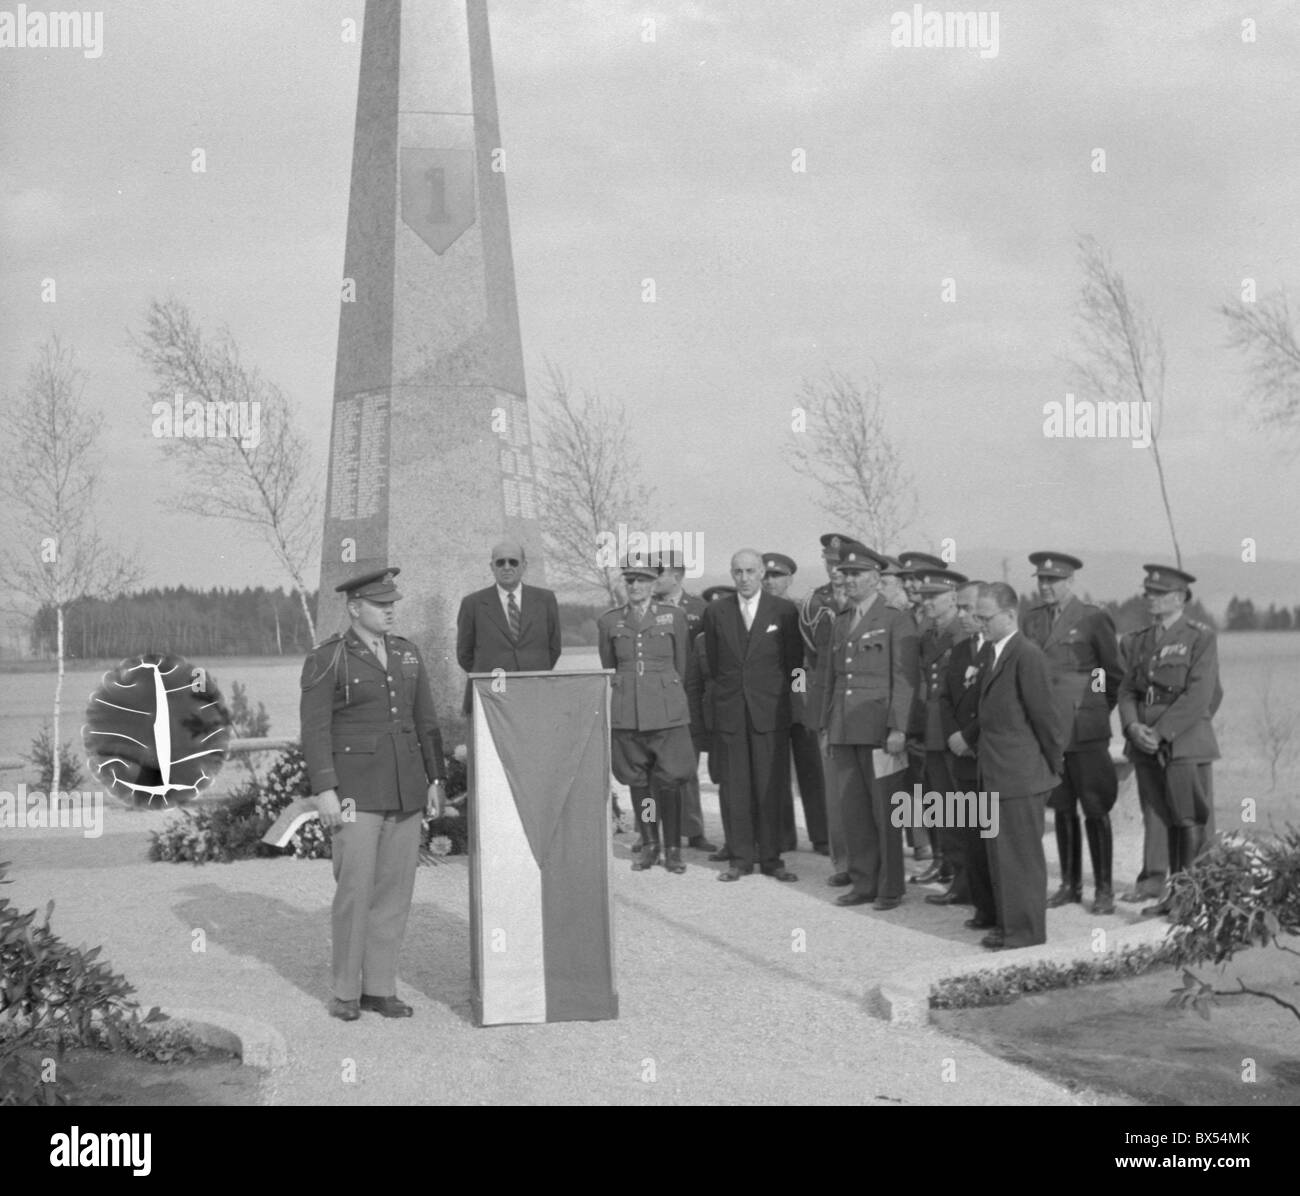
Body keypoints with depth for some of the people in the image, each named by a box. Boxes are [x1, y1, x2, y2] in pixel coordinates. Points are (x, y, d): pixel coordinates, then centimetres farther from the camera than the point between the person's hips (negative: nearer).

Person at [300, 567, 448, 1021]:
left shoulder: (407, 653, 9)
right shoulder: (325, 659, -8)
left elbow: (424, 721, 11)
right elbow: (315, 730, -12)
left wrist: (436, 780, 7)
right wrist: (324, 791, -19)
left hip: (404, 788, 5)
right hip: (354, 790, -5)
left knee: (395, 887, 5)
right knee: (355, 888, -7)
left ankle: (379, 987, 14)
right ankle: (345, 991, 7)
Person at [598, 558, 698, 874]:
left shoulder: (674, 616, 5)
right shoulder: (609, 621, 9)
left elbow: (682, 664, 12)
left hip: (667, 709, -2)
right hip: (626, 712, 2)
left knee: (669, 780, -5)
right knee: (636, 779, 5)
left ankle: (673, 848, 4)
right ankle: (648, 844, 16)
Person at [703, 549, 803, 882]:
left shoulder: (784, 611, 2)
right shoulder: (715, 612, 7)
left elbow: (794, 661, 8)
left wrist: (778, 694, 9)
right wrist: (728, 690, 12)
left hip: (770, 709, -1)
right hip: (730, 711, 1)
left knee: (770, 788, -1)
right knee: (735, 788, 2)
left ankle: (770, 858, 7)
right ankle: (740, 858, 9)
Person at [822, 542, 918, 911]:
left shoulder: (896, 622, -2)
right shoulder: (840, 623, 18)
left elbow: (905, 680, -8)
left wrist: (898, 728, -16)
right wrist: (828, 727, 16)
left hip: (879, 729, -6)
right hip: (844, 731, 6)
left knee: (884, 811, -1)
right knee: (853, 811, 6)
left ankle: (890, 888, 7)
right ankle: (863, 883, 14)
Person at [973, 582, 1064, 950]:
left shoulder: (1027, 655, -16)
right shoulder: (995, 655, 14)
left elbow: (1042, 712, -15)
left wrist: (1054, 762, -9)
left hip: (1020, 774, -9)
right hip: (996, 774, 9)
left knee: (1022, 854, -1)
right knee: (999, 851, 14)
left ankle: (1028, 930, 8)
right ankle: (1007, 923, 24)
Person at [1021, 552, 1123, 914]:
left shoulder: (1093, 619, -4)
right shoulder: (1032, 619, 10)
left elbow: (1114, 673, 2)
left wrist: (1098, 711, 6)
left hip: (1085, 731, -5)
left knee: (1095, 809, -2)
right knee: (1061, 808, 10)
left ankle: (1104, 888, 4)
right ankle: (1070, 884, 19)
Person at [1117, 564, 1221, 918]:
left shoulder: (1201, 636, -4)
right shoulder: (1141, 639, 15)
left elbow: (1198, 696, -12)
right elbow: (1127, 689, 12)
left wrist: (1161, 732, -16)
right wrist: (1133, 726, -7)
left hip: (1184, 742, -5)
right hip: (1146, 744, 6)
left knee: (1190, 821, -5)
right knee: (1169, 820, 9)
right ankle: (1172, 892, 14)